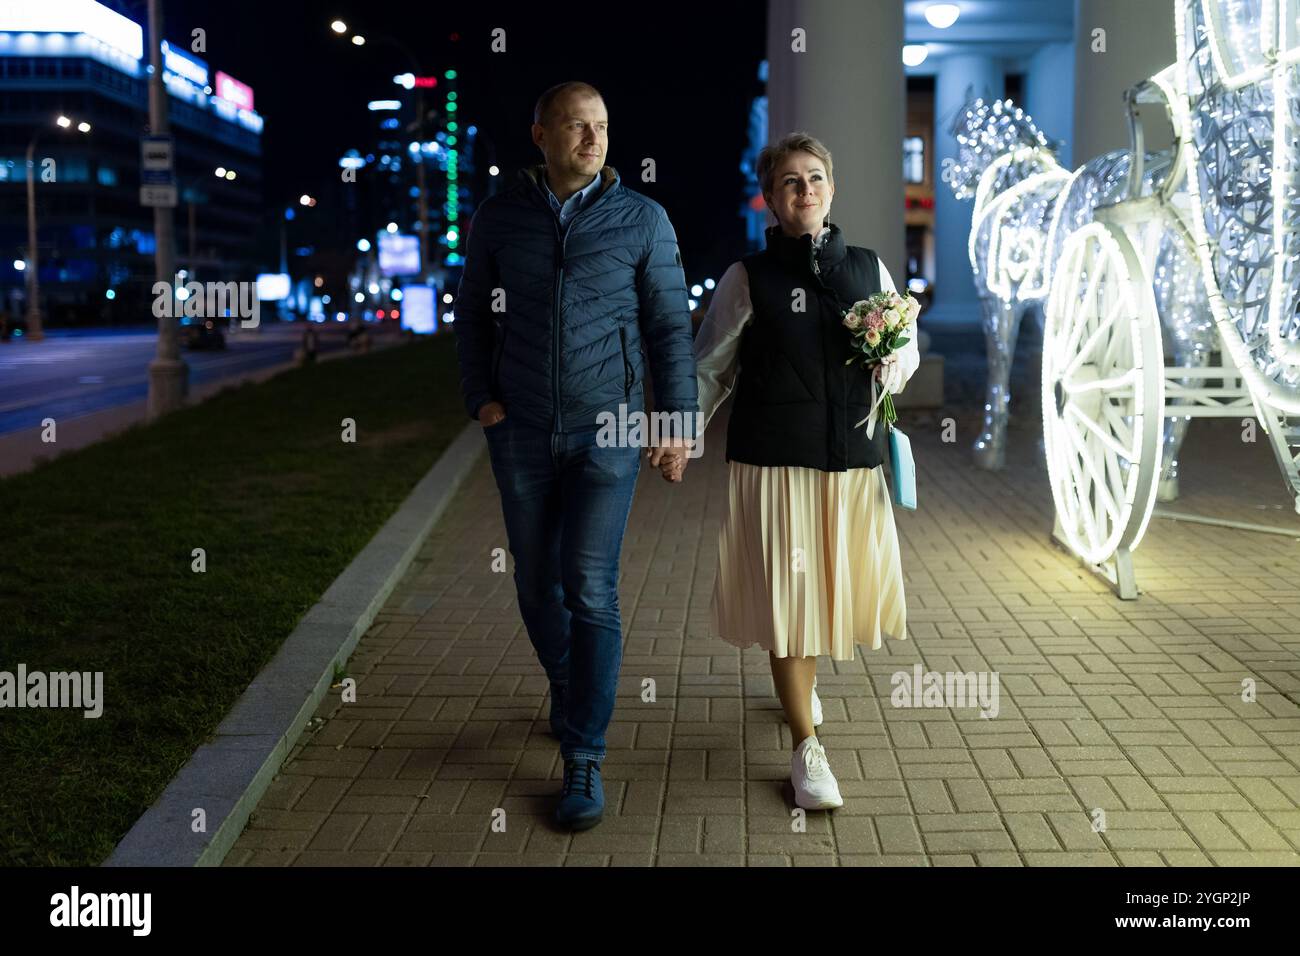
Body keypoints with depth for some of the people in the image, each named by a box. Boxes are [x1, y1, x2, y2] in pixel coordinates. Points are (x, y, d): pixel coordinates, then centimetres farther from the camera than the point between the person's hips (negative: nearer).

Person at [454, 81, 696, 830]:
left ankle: (584, 760, -1)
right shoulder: (500, 217, 3)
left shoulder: (642, 219, -2)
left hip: (607, 431, -2)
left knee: (591, 589, -8)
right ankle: (569, 689, 39)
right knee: (537, 582, 11)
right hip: (522, 433, 3)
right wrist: (481, 398, 0)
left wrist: (677, 418, -5)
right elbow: (473, 314, 11)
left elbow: (670, 325, 0)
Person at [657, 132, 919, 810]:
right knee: (786, 595, -2)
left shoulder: (869, 268, 8)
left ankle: (803, 676, 46)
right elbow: (709, 367, 3)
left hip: (854, 456, 4)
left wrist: (894, 367, -6)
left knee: (843, 585, 13)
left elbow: (908, 348, 16)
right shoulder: (748, 279, 0)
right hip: (773, 461, -3)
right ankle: (806, 751, 10)